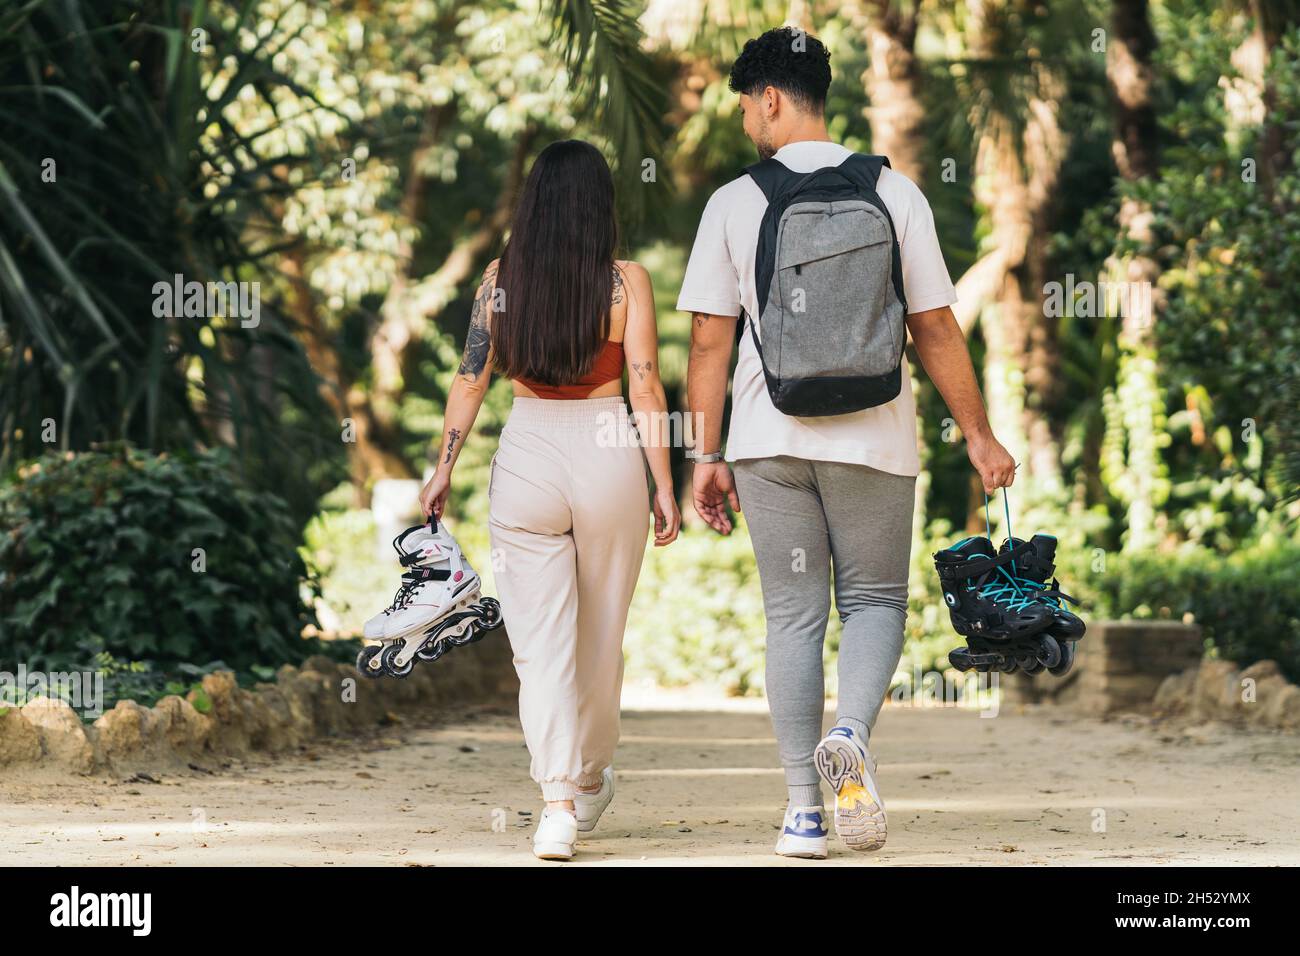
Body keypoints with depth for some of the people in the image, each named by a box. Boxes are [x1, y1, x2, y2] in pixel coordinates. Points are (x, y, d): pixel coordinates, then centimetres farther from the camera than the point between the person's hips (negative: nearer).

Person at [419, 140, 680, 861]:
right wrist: (663, 483, -1)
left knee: (540, 640, 0)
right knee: (600, 633, 17)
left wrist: (443, 470, 7)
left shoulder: (501, 279, 1)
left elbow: (471, 378, 0)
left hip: (526, 457, 0)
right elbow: (646, 388, -6)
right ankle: (589, 780, 34)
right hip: (609, 455, 0)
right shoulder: (627, 281, -4)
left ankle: (559, 802, -14)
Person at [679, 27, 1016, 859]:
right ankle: (852, 737, -16)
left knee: (794, 615, 8)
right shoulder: (893, 193, 0)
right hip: (873, 437, 0)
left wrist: (705, 456, 6)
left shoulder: (734, 204, 0)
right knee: (876, 599, 13)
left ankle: (805, 811, 6)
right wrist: (979, 436, 8)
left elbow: (710, 339, -1)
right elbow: (935, 328, 0)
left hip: (769, 441, 0)